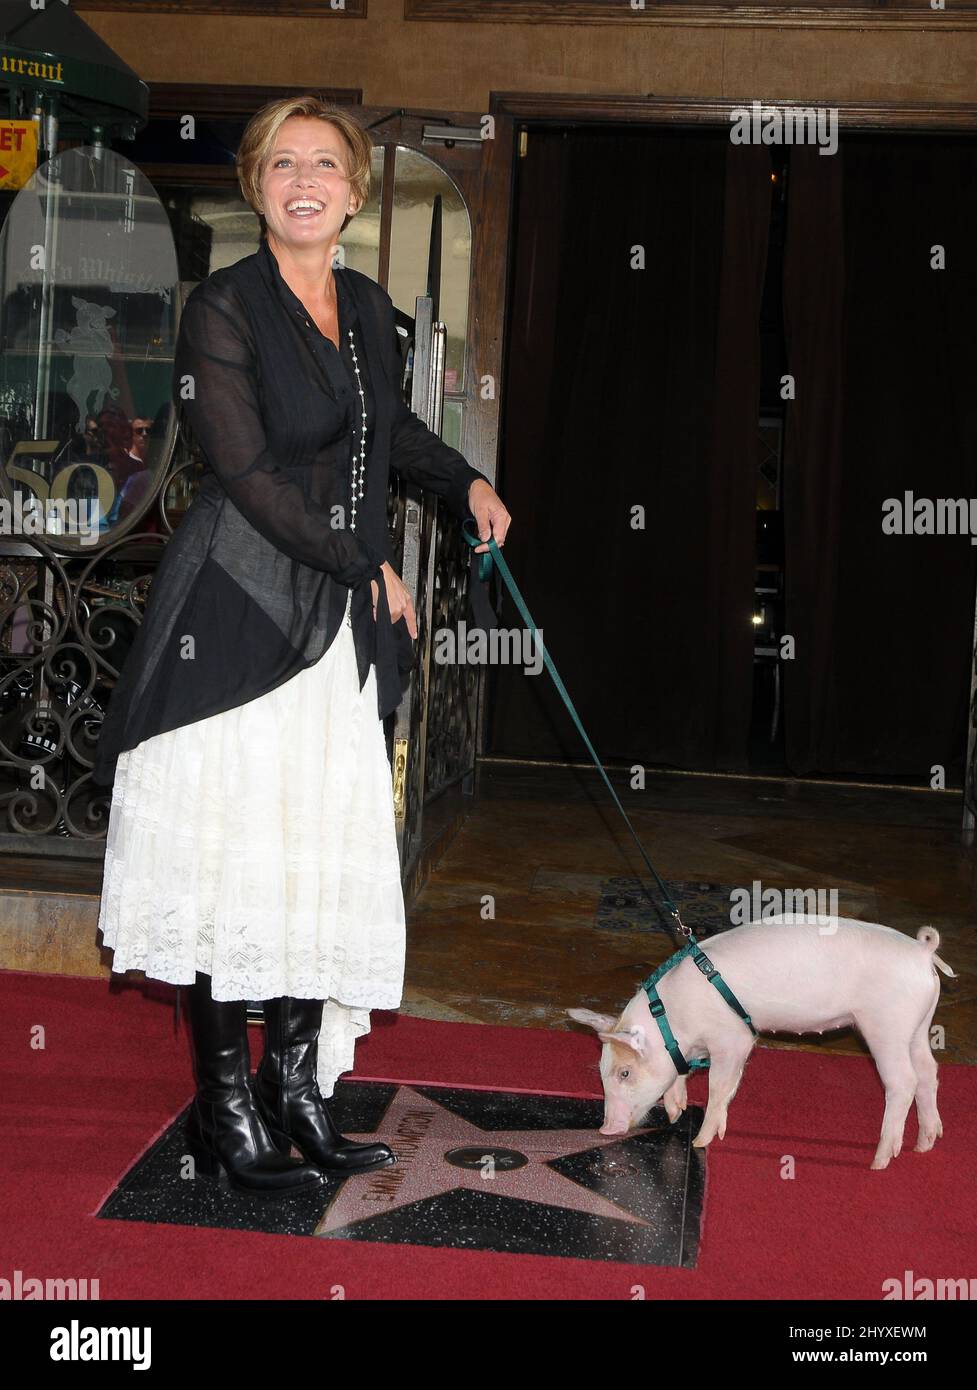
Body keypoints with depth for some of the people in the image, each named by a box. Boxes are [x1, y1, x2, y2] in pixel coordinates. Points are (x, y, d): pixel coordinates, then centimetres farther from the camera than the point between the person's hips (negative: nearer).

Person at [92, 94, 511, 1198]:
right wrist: (370, 570, -10)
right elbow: (247, 472, -13)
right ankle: (224, 1106, 10)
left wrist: (467, 485, 16)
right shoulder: (222, 308, -7)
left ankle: (296, 1092, 18)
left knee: (327, 858, 6)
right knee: (230, 852, -3)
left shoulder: (366, 307, 13)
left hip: (338, 624, 6)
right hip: (234, 614, -6)